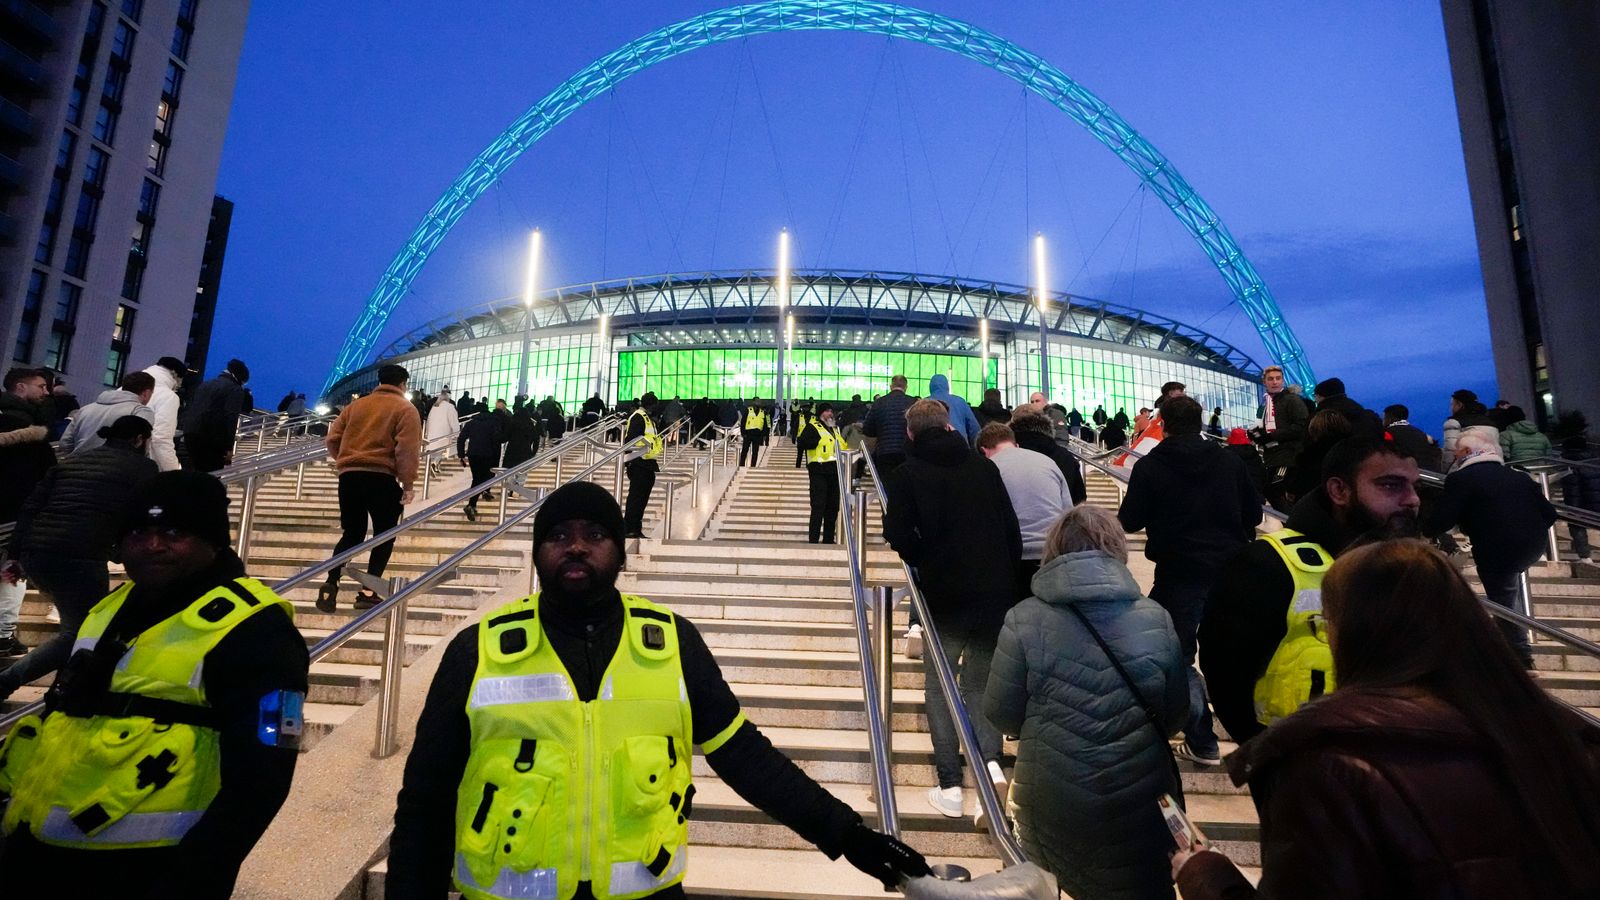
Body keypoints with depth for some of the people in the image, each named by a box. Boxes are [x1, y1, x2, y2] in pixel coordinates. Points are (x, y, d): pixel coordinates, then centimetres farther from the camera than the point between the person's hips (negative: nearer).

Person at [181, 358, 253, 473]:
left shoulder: (205, 385, 23)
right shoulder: (235, 389, -2)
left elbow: (189, 410, 24)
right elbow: (231, 418, -13)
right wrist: (229, 447, -15)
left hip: (190, 434, 8)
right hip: (212, 439, -7)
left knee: (196, 472, 16)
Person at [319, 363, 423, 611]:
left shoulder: (356, 405, 16)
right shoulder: (405, 409, 0)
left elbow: (333, 438, 14)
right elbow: (408, 450, -10)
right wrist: (407, 483, -7)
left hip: (349, 476, 5)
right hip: (382, 478, -5)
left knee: (351, 533, 15)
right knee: (384, 535, 7)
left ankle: (331, 582, -1)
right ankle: (368, 591, 0)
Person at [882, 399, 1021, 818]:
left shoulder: (905, 476, -4)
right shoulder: (985, 467, 5)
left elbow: (900, 537, -11)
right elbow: (1012, 529, 5)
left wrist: (928, 562, 7)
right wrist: (1005, 573, 14)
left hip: (945, 597, -3)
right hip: (996, 593, 3)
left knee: (940, 687, 12)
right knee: (981, 681, 18)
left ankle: (950, 786, 10)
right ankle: (990, 760, -1)